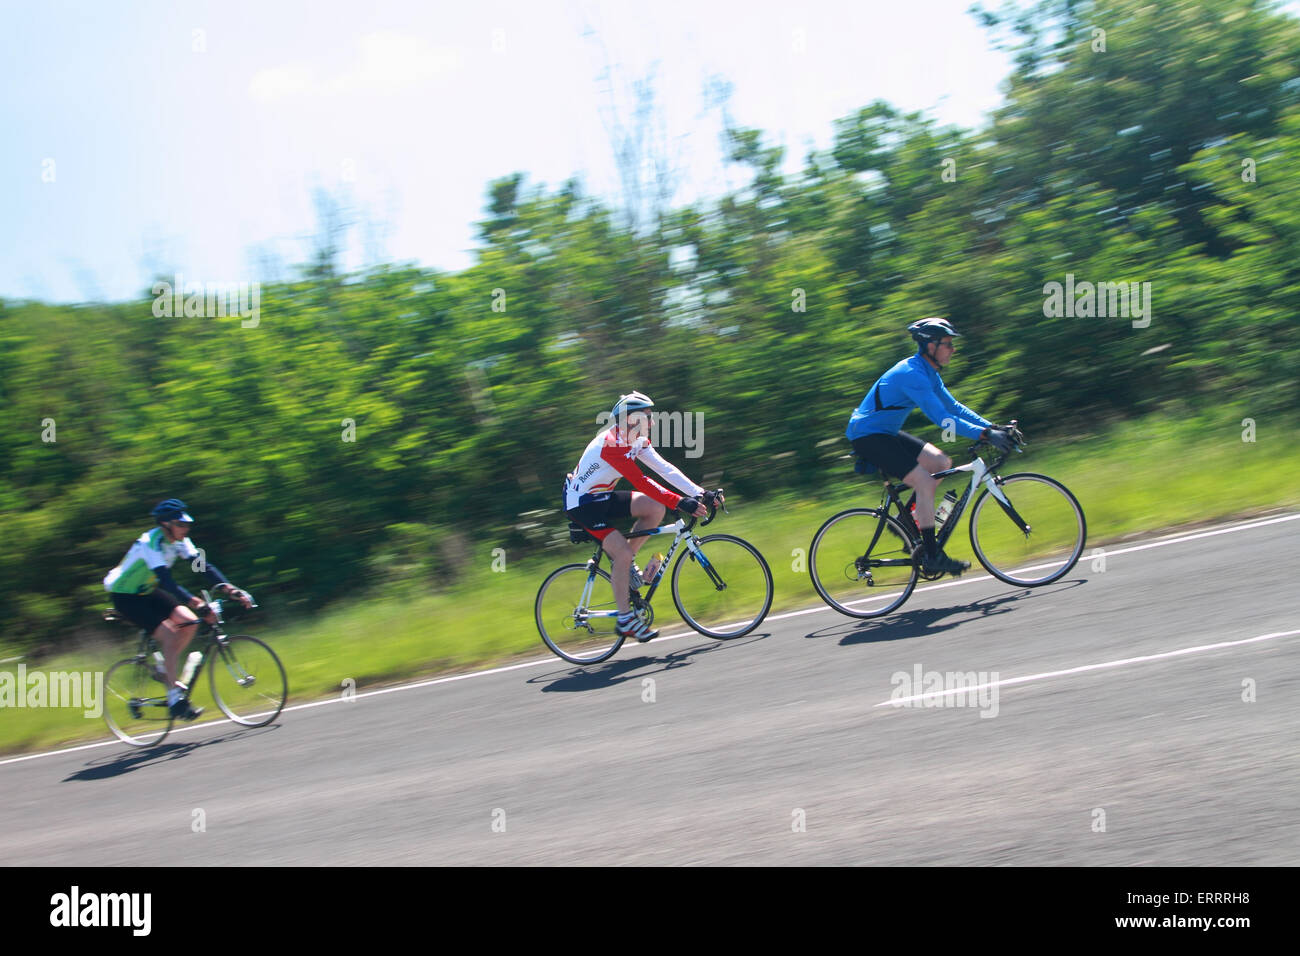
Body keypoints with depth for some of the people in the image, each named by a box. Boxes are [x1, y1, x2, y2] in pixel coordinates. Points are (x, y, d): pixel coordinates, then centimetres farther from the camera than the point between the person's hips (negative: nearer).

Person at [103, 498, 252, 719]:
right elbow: (167, 581, -40)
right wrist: (197, 604, -50)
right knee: (169, 634, -22)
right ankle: (174, 697, -16)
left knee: (188, 622, -10)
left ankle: (166, 670, 8)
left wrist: (231, 589, -24)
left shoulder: (179, 540, -6)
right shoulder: (151, 543, -30)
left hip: (147, 591, 8)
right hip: (125, 596, -8)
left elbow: (203, 566, -10)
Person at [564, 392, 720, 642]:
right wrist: (680, 503, -38)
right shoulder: (612, 444, -26)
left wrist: (700, 493, -13)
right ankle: (625, 619, -6)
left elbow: (664, 468, -3)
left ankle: (625, 563, 5)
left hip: (602, 497, 9)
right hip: (581, 503, -9)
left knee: (656, 509, -7)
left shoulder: (637, 440, 2)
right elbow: (640, 482, -33)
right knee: (623, 553, -18)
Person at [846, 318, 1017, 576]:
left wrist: (993, 427, 3)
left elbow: (953, 406, 12)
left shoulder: (928, 373, 8)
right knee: (925, 482, -18)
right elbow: (941, 418, -29)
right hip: (867, 437, -10)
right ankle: (931, 557, -11)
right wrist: (985, 434, -31)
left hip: (886, 433, 10)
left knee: (942, 463, 5)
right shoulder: (911, 374, -24)